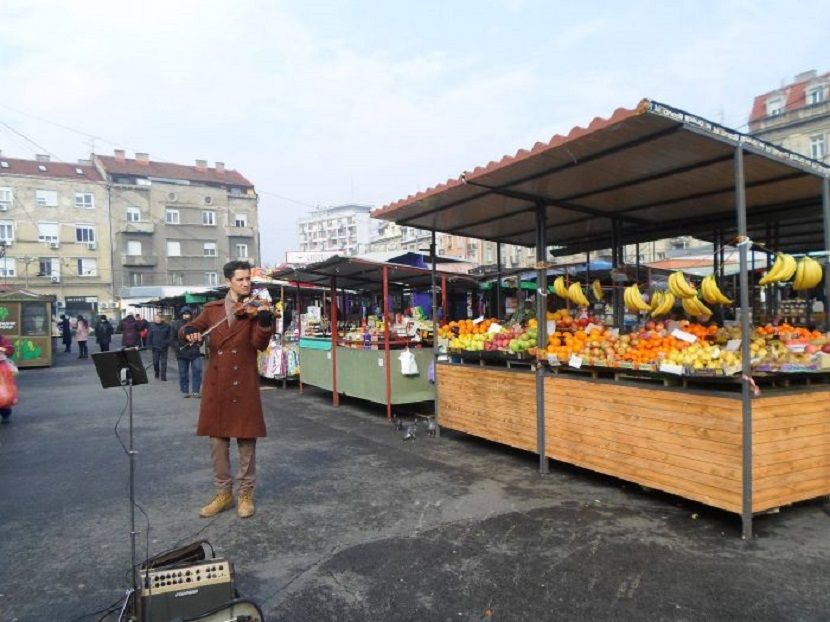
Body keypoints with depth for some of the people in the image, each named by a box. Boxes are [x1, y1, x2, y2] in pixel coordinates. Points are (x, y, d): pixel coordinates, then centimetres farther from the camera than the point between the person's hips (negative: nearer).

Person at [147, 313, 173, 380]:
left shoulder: (167, 326, -3)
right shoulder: (152, 326, 0)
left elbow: (170, 336, 0)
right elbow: (149, 337, 3)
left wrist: (167, 343, -10)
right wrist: (149, 345, -3)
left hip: (164, 347, -1)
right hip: (155, 347, 1)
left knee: (163, 362, 2)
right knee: (155, 362, 9)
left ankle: (163, 376, 8)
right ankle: (157, 372, 35)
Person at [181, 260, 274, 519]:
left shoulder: (254, 309, 1)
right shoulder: (212, 309, 9)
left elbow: (260, 344, -11)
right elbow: (186, 329, 11)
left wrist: (265, 319, -30)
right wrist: (190, 332, -13)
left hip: (245, 383, -3)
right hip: (216, 383, 3)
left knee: (246, 440, 5)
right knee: (217, 441, 10)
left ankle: (245, 494, 19)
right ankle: (223, 493, 24)